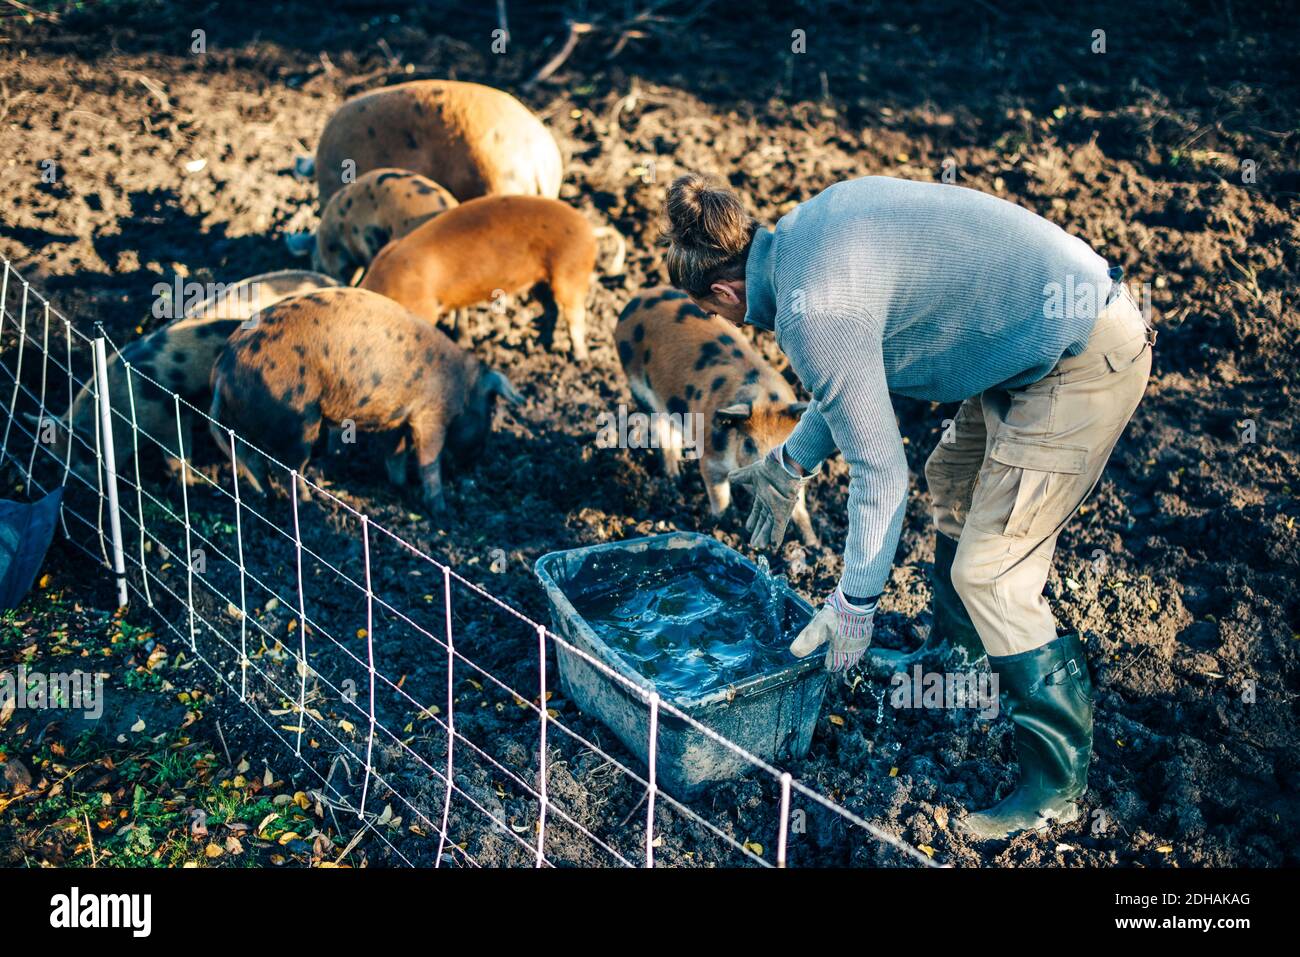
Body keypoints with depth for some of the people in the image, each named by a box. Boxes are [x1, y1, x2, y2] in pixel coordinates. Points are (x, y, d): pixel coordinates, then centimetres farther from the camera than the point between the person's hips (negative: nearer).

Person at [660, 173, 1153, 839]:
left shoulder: (812, 314, -21)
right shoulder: (807, 226, 6)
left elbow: (880, 471, -17)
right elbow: (859, 375, 19)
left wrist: (853, 604, -7)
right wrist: (791, 463, 25)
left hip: (1084, 366, -10)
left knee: (989, 572, -6)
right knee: (953, 480, 25)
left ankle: (1057, 783, 9)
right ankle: (954, 652, 46)